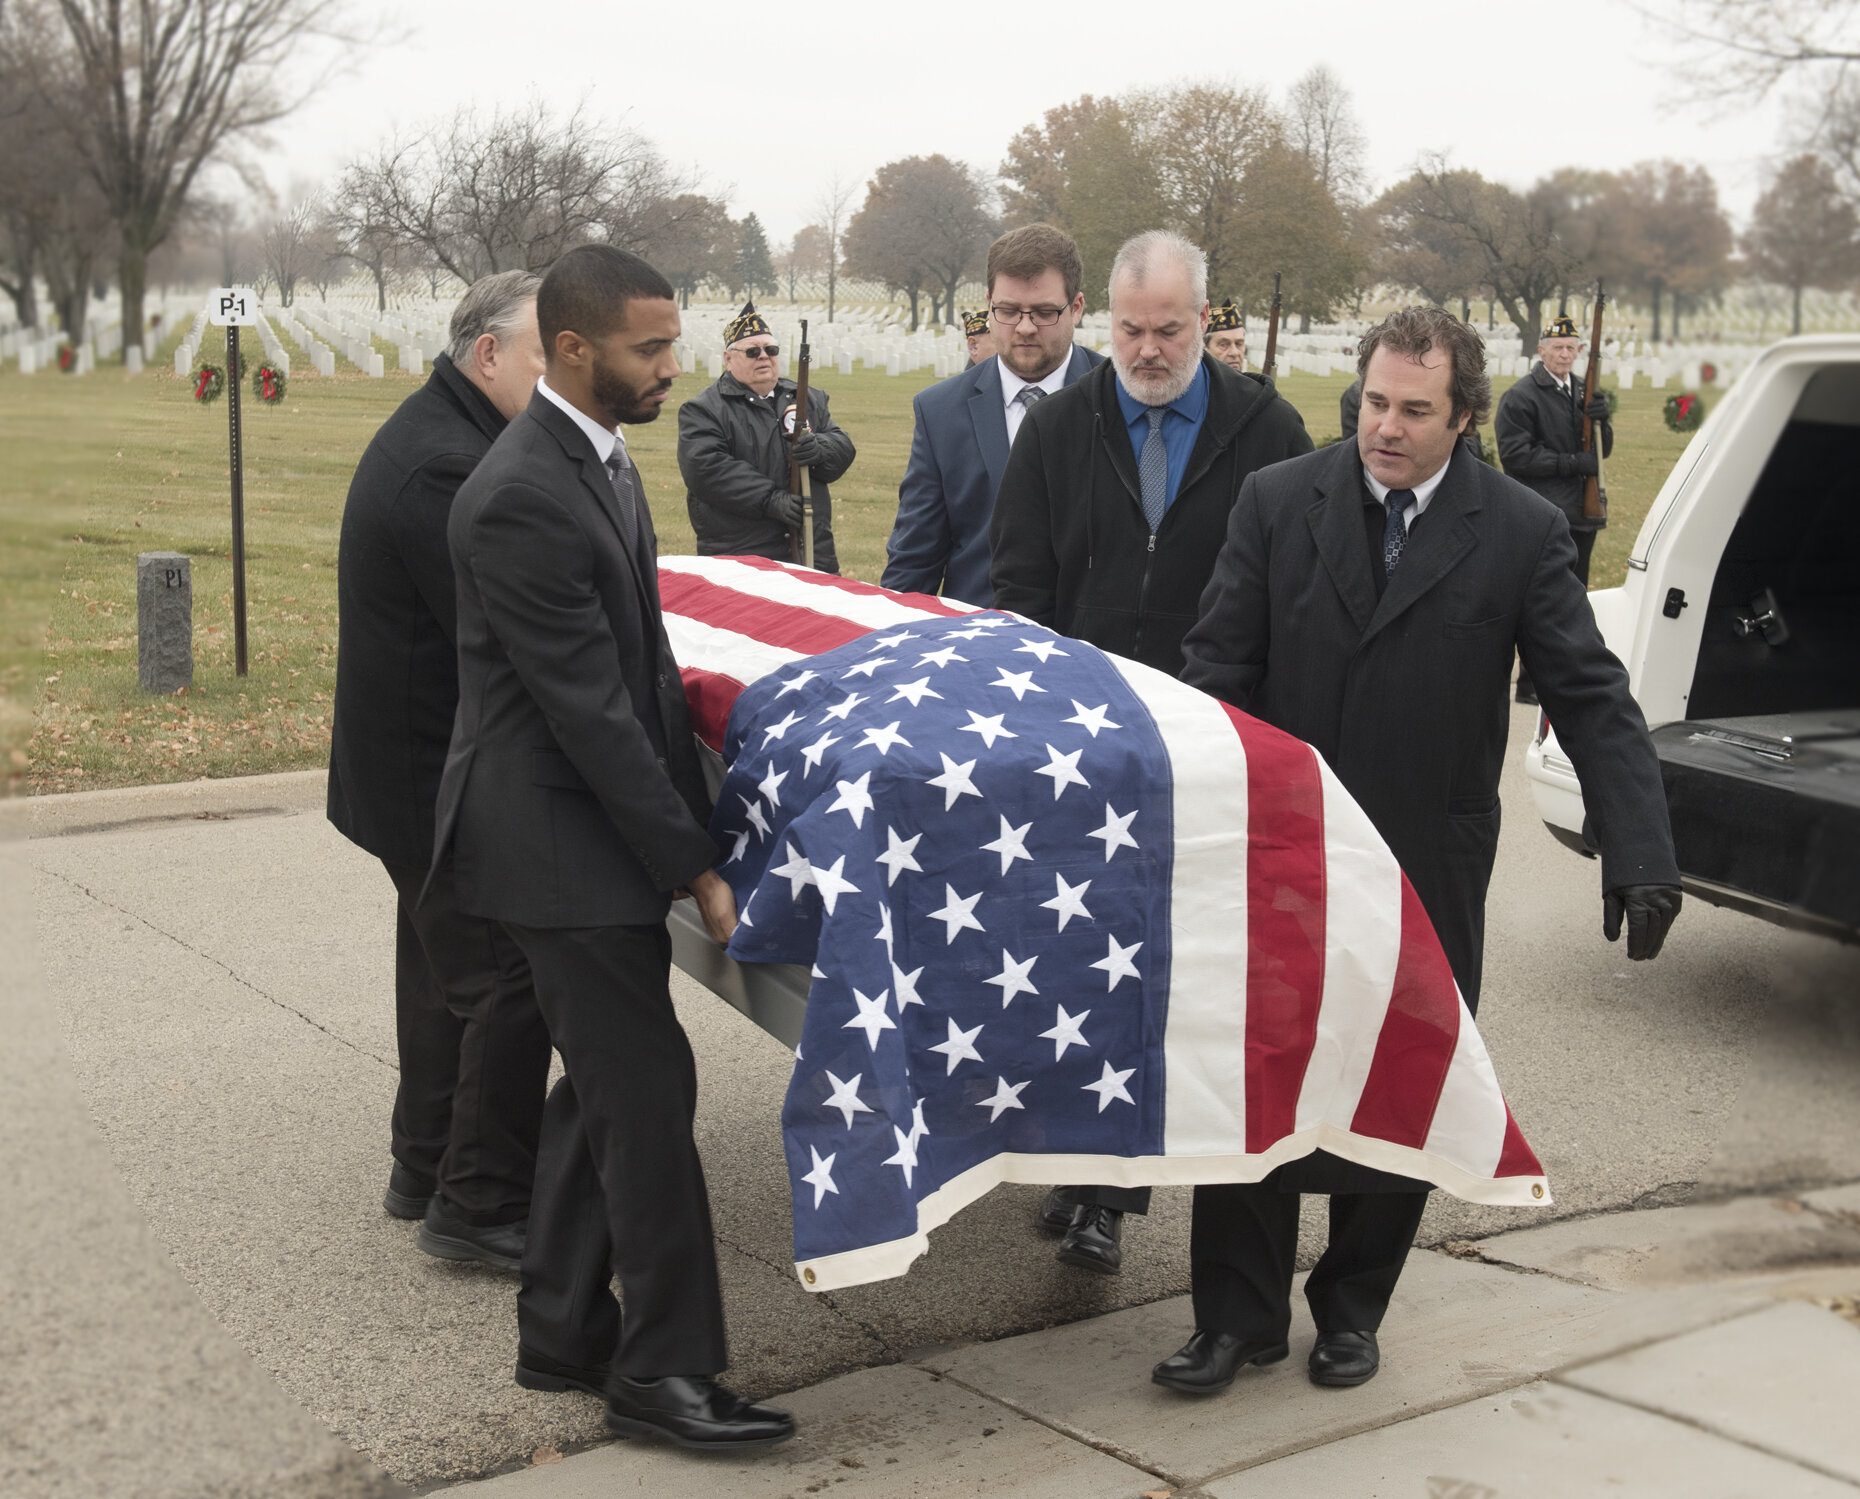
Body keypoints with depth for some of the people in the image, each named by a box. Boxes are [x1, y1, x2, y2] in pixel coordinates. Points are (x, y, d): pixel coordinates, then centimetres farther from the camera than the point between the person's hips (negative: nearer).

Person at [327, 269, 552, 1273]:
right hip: (443, 776, -11)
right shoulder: (446, 467, -24)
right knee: (507, 983, -4)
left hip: (416, 770, 11)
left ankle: (427, 1171, 34)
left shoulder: (437, 434, 11)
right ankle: (480, 1206, 5)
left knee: (443, 970, 21)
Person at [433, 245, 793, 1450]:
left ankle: (563, 1331, 26)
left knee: (602, 1088, 15)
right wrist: (694, 865, -18)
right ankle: (665, 1367, 6)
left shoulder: (602, 460, 9)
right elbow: (589, 710, -22)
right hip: (559, 842, -10)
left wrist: (692, 821, 12)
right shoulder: (522, 500, -22)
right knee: (648, 1090, -5)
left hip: (599, 826, 10)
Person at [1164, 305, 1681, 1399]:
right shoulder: (1280, 502, -1)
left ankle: (1353, 1308, 30)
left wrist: (1642, 856, -17)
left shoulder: (1521, 532, -5)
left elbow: (1593, 700, -6)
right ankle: (1240, 1317, 18)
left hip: (1428, 873, 0)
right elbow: (1219, 670, -1)